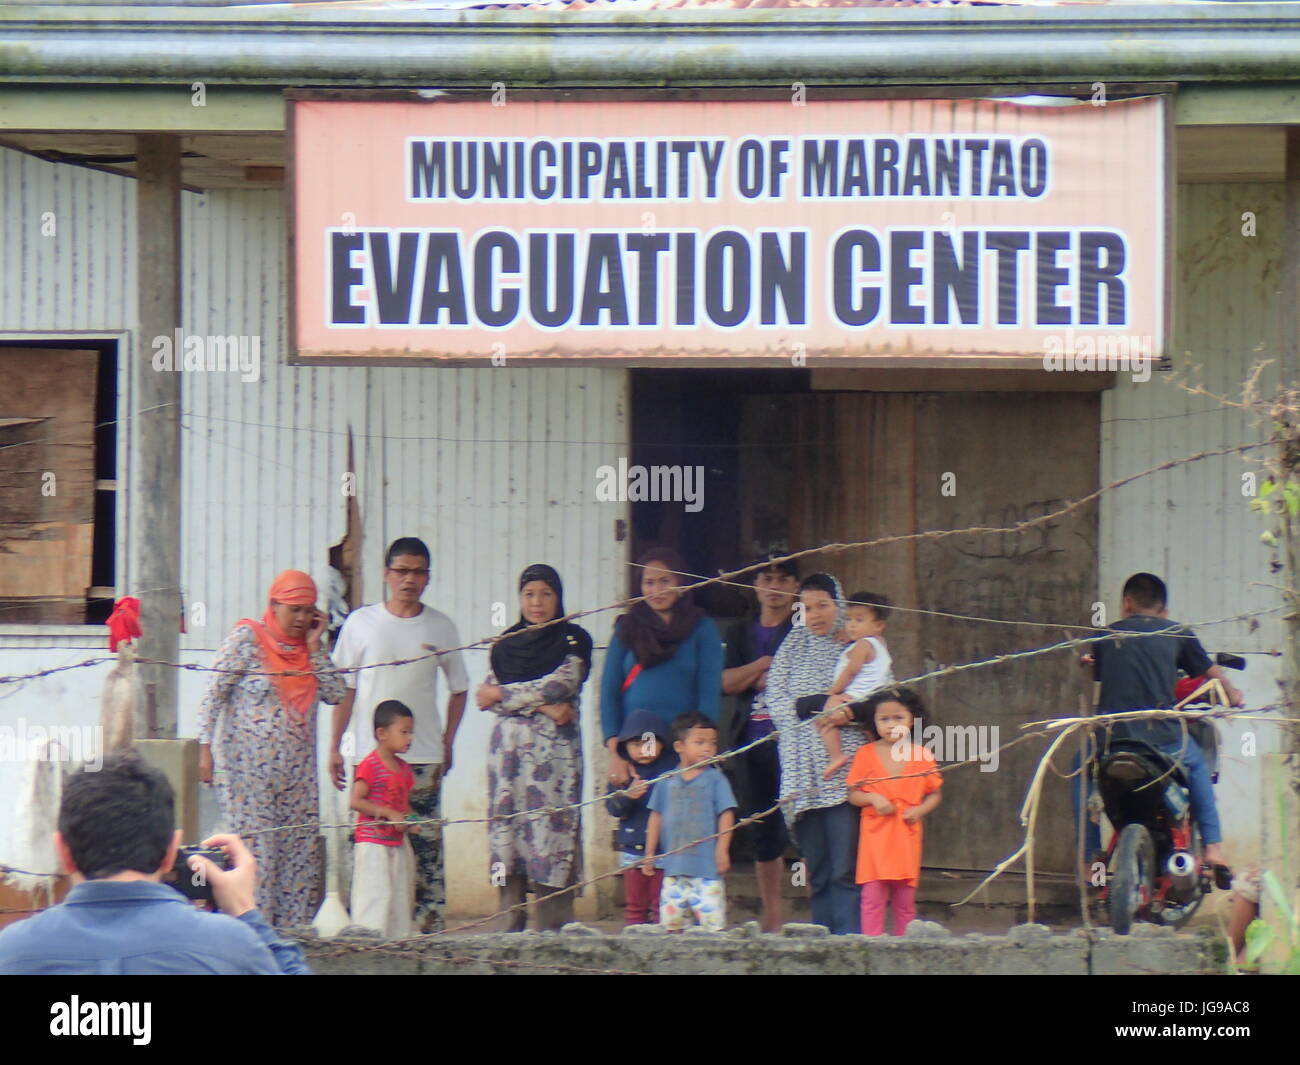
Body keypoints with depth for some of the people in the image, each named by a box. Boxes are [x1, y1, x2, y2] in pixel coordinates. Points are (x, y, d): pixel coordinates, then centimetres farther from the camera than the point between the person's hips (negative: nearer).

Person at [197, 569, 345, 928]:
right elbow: (213, 696, -5)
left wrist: (315, 645, 2)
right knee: (256, 848, -9)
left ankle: (295, 927, 6)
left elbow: (336, 694, 4)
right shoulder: (246, 639, -2)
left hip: (298, 769, 6)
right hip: (249, 769, -6)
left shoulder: (308, 648, 13)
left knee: (302, 851, 2)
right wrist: (205, 748, -13)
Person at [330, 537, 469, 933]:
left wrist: (447, 743, 7)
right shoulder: (361, 623, 5)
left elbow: (458, 689, 16)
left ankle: (428, 925, -3)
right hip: (369, 755, 0)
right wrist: (335, 747, 6)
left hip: (424, 756, 0)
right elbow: (345, 689, 9)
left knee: (426, 847, -5)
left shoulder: (441, 627, 7)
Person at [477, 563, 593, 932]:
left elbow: (561, 684, -9)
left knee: (551, 825, -10)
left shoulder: (573, 641, 5)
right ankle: (511, 925, 1)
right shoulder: (506, 643, 16)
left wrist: (500, 694, -3)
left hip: (553, 748, -4)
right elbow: (488, 695, 3)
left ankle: (551, 928, -10)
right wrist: (543, 707, -9)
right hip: (509, 745, 4)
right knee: (508, 821, -2)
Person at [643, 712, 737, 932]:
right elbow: (656, 817, 15)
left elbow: (726, 815, -2)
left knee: (712, 919, -10)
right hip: (674, 866, 4)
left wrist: (722, 850, -9)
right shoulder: (667, 782, 9)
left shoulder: (715, 779, 0)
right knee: (670, 918, 5)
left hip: (706, 867, -4)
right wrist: (650, 853, 15)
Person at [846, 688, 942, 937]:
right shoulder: (866, 754, 4)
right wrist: (873, 798, -14)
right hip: (875, 833, -1)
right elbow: (853, 794, 5)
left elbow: (934, 793, 11)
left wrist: (919, 810, -8)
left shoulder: (921, 755, 6)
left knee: (905, 899, 6)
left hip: (907, 835, 1)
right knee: (873, 896, -7)